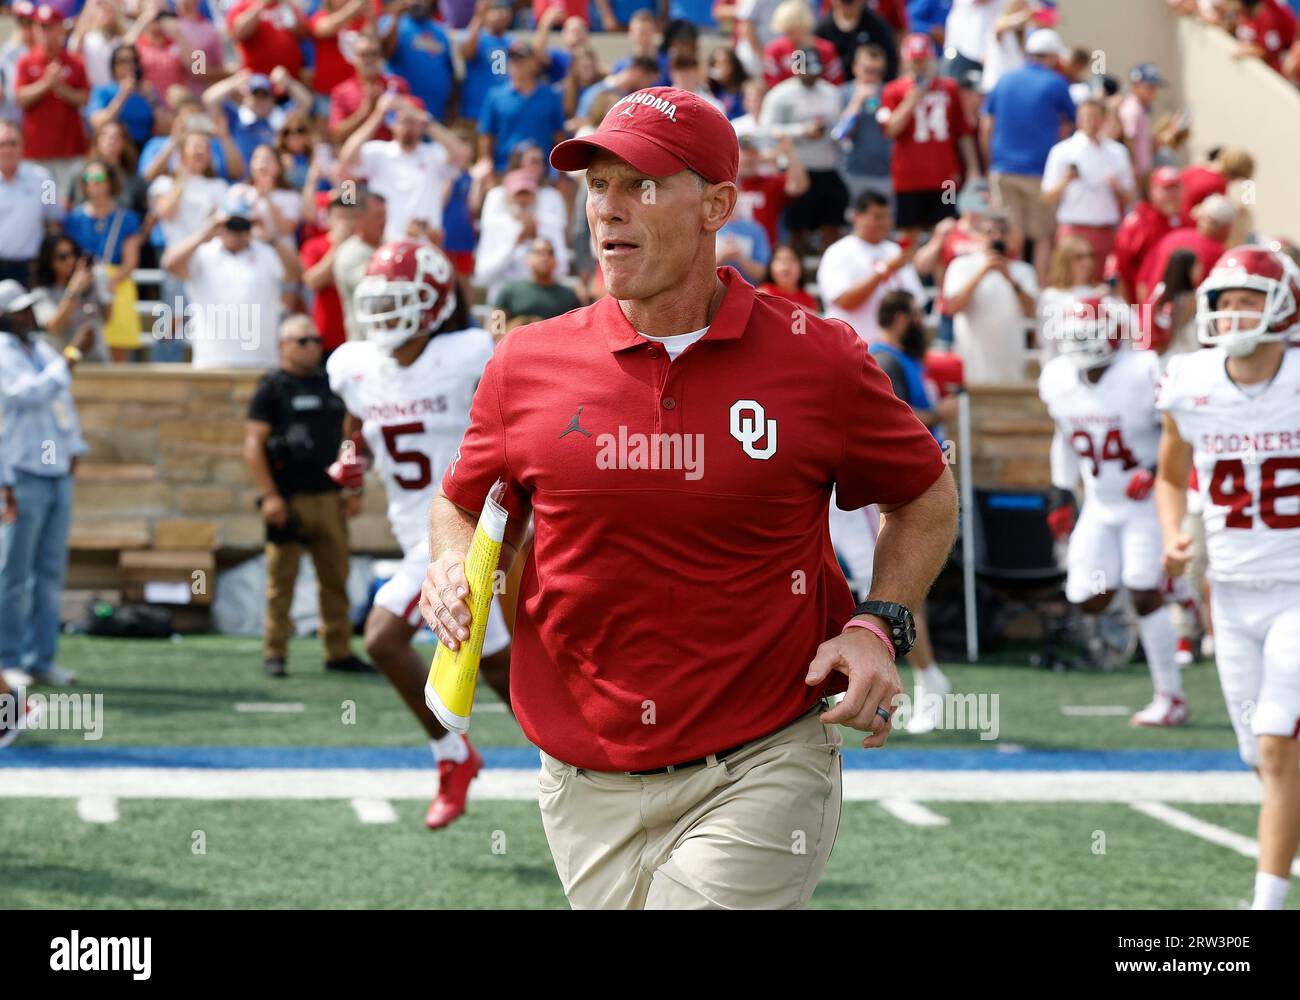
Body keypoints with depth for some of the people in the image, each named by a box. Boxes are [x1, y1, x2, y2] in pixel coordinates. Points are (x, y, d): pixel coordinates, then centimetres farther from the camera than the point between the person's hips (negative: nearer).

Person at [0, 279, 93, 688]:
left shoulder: (42, 350, 14)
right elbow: (33, 394, -21)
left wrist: (74, 450, 18)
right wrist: (73, 354, -21)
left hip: (59, 474, 8)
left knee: (50, 573, 10)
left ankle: (41, 659, 16)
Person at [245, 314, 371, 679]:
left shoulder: (331, 386, 15)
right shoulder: (272, 388, -2)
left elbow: (346, 441, 21)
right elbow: (254, 444, -8)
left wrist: (353, 489, 12)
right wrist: (269, 495, -14)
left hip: (328, 498, 5)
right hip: (289, 500, -5)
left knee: (336, 579, 7)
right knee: (281, 580, -2)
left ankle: (338, 652, 14)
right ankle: (275, 653, 4)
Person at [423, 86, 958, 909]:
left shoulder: (819, 361, -3)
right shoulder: (527, 364, 2)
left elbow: (928, 498, 12)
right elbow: (463, 506, 18)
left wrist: (880, 627, -2)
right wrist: (456, 568, -4)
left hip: (764, 770, -3)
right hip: (589, 788, 3)